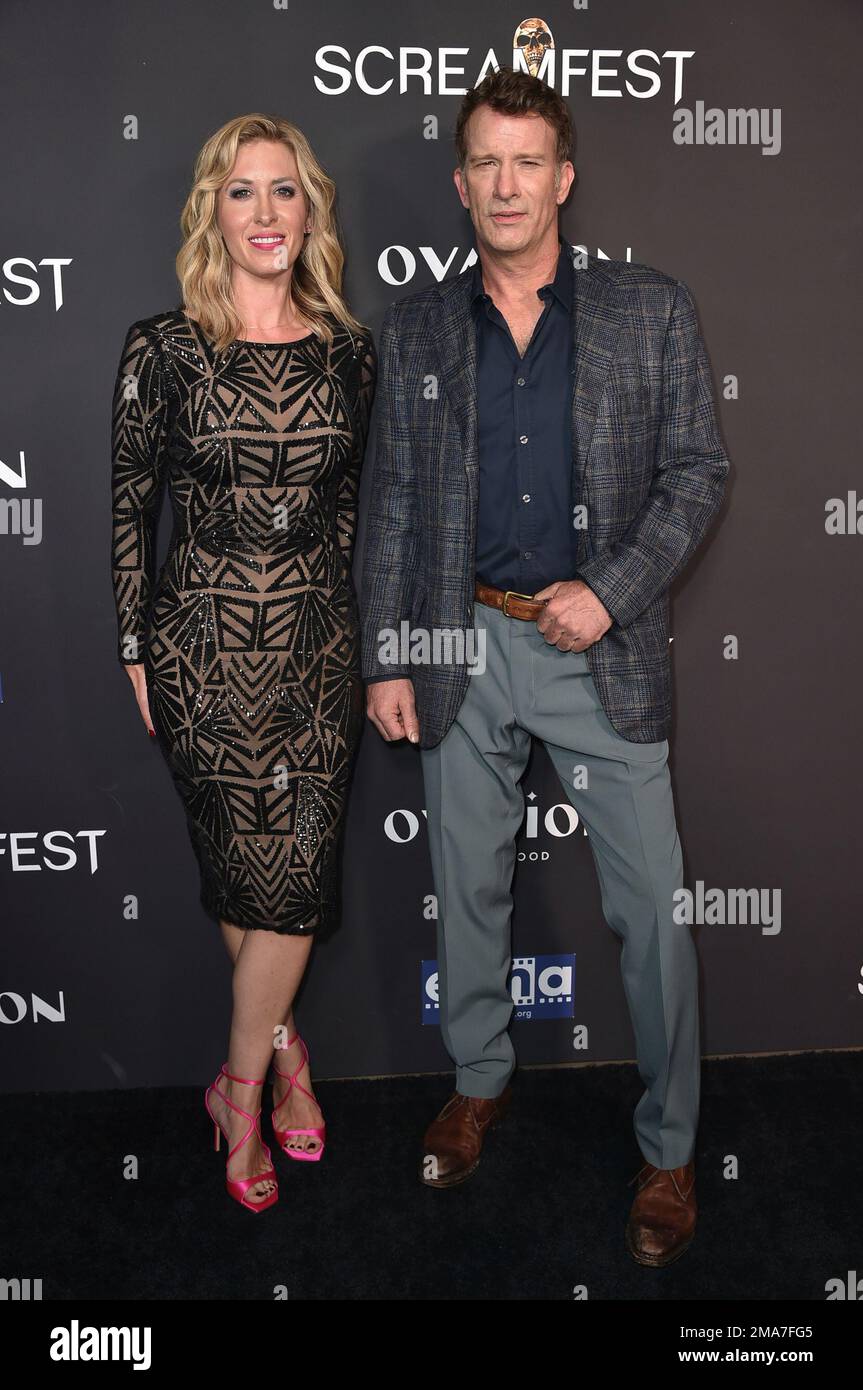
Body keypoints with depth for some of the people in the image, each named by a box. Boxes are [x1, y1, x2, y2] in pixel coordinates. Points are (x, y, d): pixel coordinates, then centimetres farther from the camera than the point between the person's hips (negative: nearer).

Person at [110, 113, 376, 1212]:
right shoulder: (163, 348, -5)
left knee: (299, 870, 2)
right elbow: (129, 510, 0)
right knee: (241, 867, 6)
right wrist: (136, 654, 1)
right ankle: (282, 1048, 31)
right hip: (204, 640, -2)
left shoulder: (348, 351, 4)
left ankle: (242, 1085, 22)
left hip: (318, 639, 3)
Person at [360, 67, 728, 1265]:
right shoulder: (415, 328, 6)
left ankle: (671, 1145, 20)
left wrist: (610, 592, -14)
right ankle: (480, 1079, 38)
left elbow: (698, 470, -1)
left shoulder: (652, 310, 1)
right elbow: (392, 503, 7)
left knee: (651, 908, 2)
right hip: (461, 649, 2)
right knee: (468, 891, 15)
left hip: (601, 652, -2)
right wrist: (386, 657, 2)